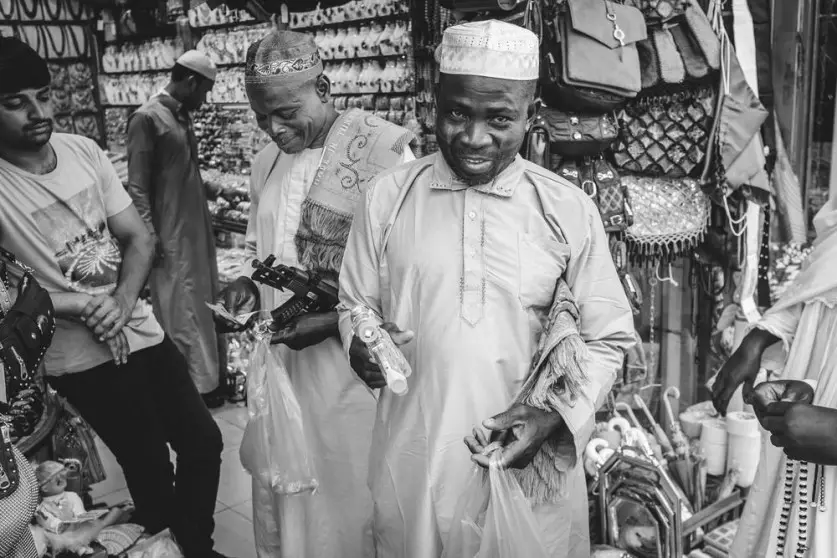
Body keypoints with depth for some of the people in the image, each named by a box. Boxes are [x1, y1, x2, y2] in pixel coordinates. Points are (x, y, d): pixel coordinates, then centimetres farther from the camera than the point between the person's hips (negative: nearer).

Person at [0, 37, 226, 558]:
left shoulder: (83, 150, -1)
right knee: (151, 469, 5)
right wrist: (82, 308, -18)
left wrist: (120, 304, -14)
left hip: (143, 329, 5)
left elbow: (139, 238, 2)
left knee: (204, 440, 12)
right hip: (84, 357, -5)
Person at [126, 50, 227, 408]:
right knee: (181, 314, 1)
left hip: (198, 228, 9)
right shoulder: (147, 118, -13)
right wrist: (149, 237, -17)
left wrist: (208, 223, 15)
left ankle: (210, 379, 29)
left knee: (205, 306, 16)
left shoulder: (182, 116, 11)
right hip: (171, 234, -9)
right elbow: (137, 186, -15)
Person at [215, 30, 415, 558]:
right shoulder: (268, 162, 9)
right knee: (283, 491, 19)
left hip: (350, 363, -6)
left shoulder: (384, 149, -14)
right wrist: (247, 283, 0)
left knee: (348, 497, 9)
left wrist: (333, 321, -20)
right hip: (279, 358, 6)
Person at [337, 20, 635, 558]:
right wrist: (363, 346, -13)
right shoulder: (387, 196, -2)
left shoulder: (569, 210, -5)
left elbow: (607, 338, 1)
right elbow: (356, 305, 9)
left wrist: (554, 415, -14)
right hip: (413, 463, 1)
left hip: (530, 466, 0)